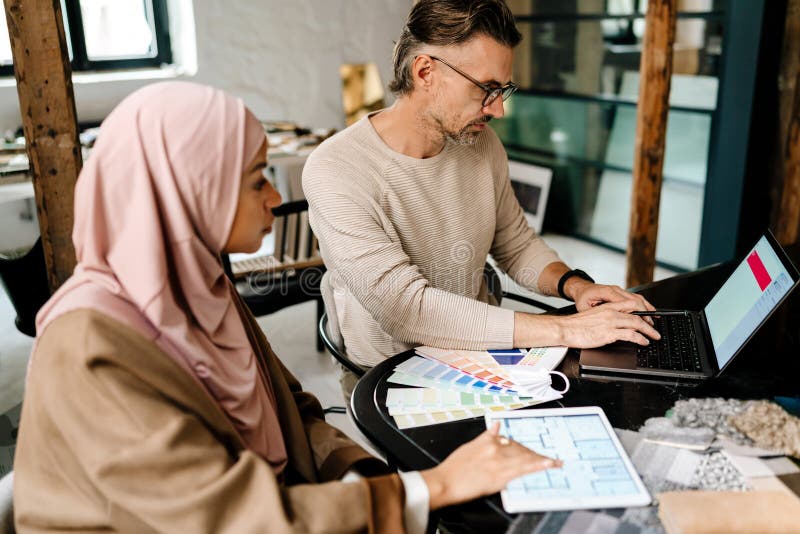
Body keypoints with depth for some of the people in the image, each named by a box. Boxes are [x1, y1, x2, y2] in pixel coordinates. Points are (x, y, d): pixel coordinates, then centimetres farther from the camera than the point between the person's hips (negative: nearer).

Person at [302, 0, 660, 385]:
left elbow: (516, 244, 13)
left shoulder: (481, 143, 0)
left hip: (483, 350, 6)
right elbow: (407, 309, -29)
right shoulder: (335, 172, -22)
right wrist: (565, 329, -29)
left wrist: (573, 284, -9)